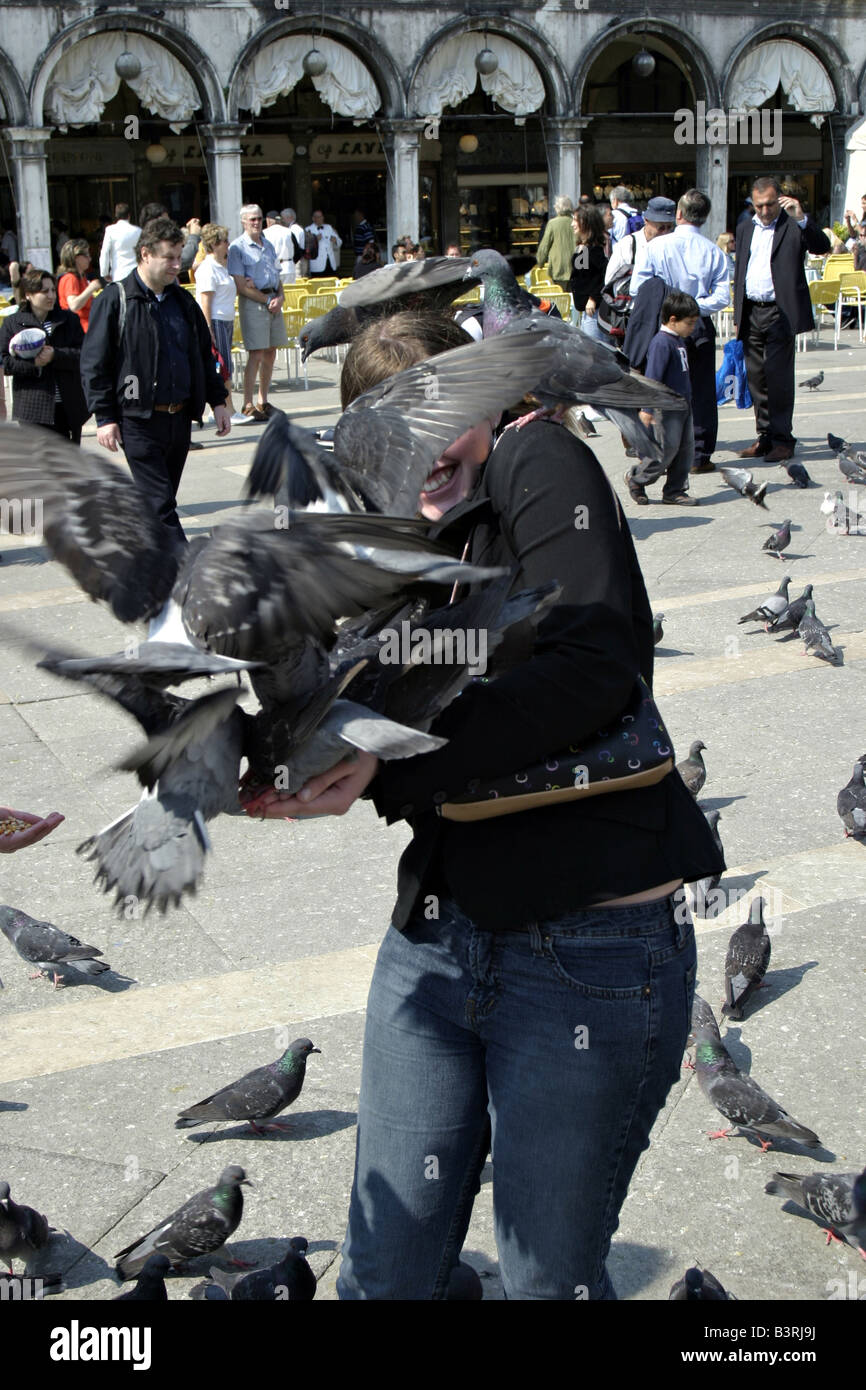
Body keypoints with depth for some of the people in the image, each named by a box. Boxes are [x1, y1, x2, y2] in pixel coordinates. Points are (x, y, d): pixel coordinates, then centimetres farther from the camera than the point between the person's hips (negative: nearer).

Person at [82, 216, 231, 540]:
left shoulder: (182, 301, 14)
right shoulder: (115, 301, -5)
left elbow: (204, 355, 23)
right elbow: (94, 364, -7)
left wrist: (218, 401, 16)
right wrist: (104, 417, -12)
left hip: (179, 417, 7)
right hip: (139, 421, -6)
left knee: (161, 502, 13)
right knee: (160, 506, -10)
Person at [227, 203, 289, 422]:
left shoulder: (268, 245, 17)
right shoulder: (237, 247, -6)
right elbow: (241, 286, -11)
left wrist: (280, 297, 1)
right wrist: (267, 300, -13)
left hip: (273, 302, 7)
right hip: (252, 303, -7)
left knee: (270, 352, 9)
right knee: (256, 354, -11)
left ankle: (263, 402, 19)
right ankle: (248, 406, -8)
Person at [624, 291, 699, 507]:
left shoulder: (680, 340, 12)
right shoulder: (661, 343, -17)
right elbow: (652, 378, -19)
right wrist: (648, 408, -21)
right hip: (666, 407, -9)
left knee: (686, 448, 8)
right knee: (667, 449, -7)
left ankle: (675, 491, 16)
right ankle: (636, 478, 11)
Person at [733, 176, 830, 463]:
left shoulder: (794, 227, -1)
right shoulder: (745, 229, 17)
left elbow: (822, 247, -16)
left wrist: (801, 218, -27)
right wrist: (738, 315, 17)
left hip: (780, 313, -6)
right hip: (751, 313, 6)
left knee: (778, 376, -7)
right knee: (757, 377, 7)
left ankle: (782, 439, 0)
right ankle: (766, 436, 16)